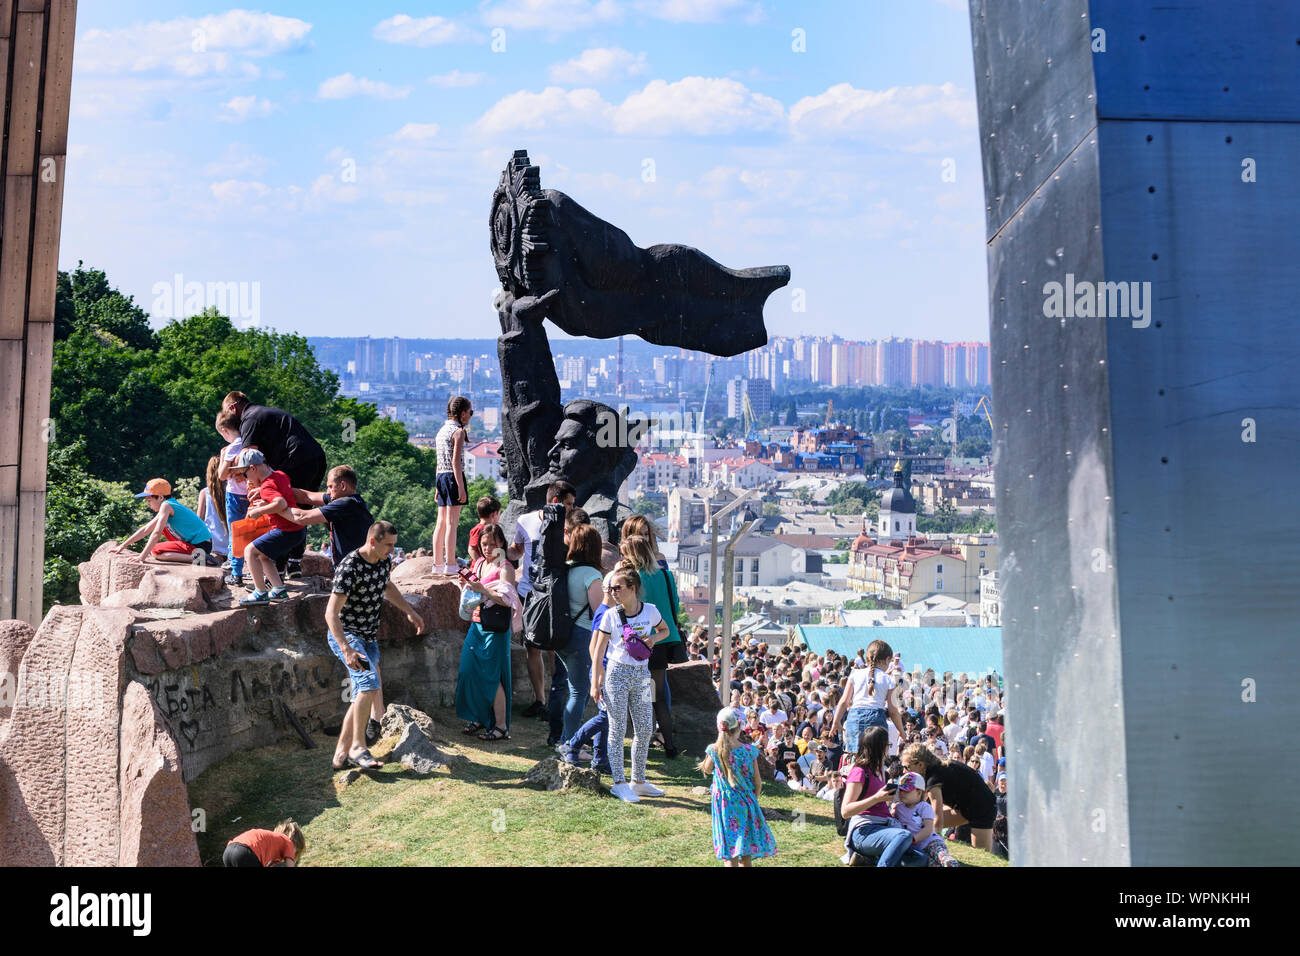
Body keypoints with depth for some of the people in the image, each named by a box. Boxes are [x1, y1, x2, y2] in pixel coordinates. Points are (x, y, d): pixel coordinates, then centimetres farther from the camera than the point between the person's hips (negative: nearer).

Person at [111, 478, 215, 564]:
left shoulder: (166, 505, -12)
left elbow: (156, 533, -21)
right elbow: (145, 530, 23)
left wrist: (142, 556, -22)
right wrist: (122, 546, 23)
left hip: (200, 545, -10)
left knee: (155, 551, -14)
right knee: (163, 527, 25)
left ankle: (194, 557, -22)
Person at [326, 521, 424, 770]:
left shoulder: (384, 561, 1)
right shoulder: (349, 568, -24)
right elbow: (331, 612, -27)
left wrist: (409, 611, 21)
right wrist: (346, 650, -36)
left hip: (369, 637, 8)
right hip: (345, 635, -8)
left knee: (362, 695, 5)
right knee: (369, 682, -26)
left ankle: (341, 754, 12)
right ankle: (358, 746, -19)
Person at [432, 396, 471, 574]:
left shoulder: (442, 430, 16)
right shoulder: (458, 432, -10)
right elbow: (456, 461, -17)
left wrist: (439, 487, 19)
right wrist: (461, 487, -18)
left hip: (440, 477, 8)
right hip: (453, 476, -8)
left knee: (441, 522, 10)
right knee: (452, 522, -7)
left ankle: (438, 563, 12)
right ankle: (450, 564, -6)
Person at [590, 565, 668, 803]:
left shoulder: (650, 611, 0)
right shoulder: (610, 615, -5)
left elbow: (665, 630, 19)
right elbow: (598, 651, -1)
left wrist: (653, 638, -4)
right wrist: (595, 683, -4)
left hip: (641, 675, 3)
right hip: (617, 673, -3)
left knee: (645, 729, 6)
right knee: (618, 730, -2)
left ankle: (639, 781, 18)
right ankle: (619, 782, 3)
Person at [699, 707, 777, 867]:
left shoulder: (714, 750, -11)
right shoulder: (749, 750, -10)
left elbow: (707, 770, 9)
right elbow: (758, 782, -3)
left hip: (724, 804, -1)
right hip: (745, 802, 1)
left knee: (731, 855, 2)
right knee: (746, 852, 16)